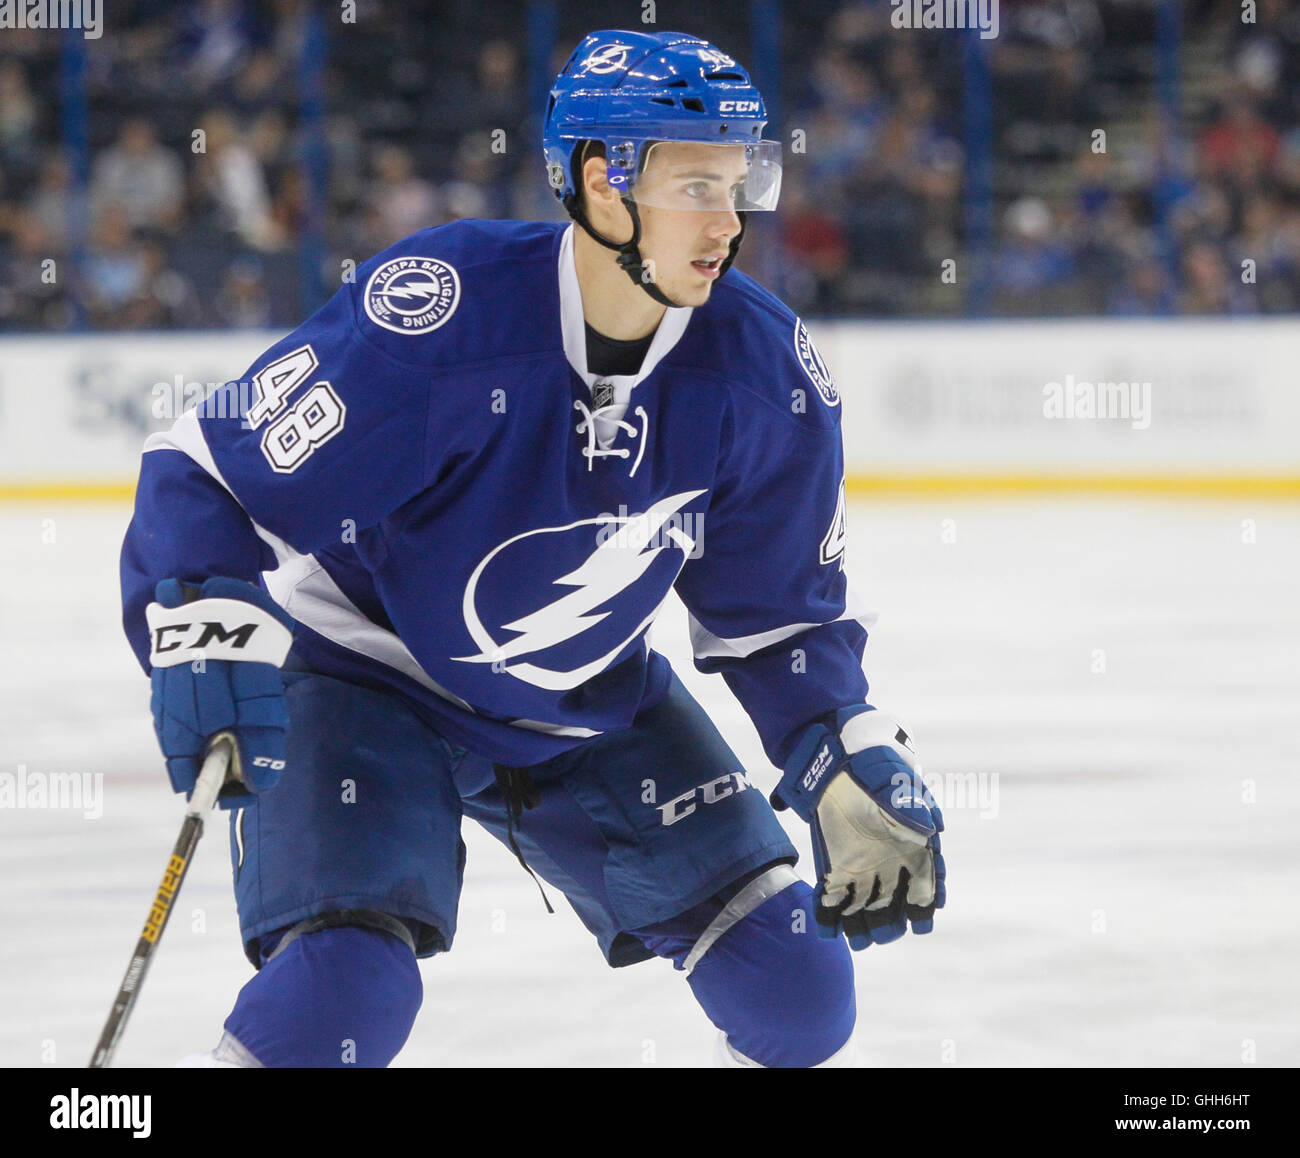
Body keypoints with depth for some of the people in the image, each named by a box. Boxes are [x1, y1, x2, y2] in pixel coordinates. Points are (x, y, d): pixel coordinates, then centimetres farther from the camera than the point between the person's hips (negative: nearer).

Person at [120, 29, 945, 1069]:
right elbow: (205, 475, -24)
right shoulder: (436, 313, -30)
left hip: (588, 701, 5)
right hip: (361, 673, -5)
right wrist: (208, 638, -40)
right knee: (346, 979, -26)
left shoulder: (767, 372, -14)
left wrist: (857, 769, -11)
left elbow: (782, 612, 1)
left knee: (792, 969, -2)